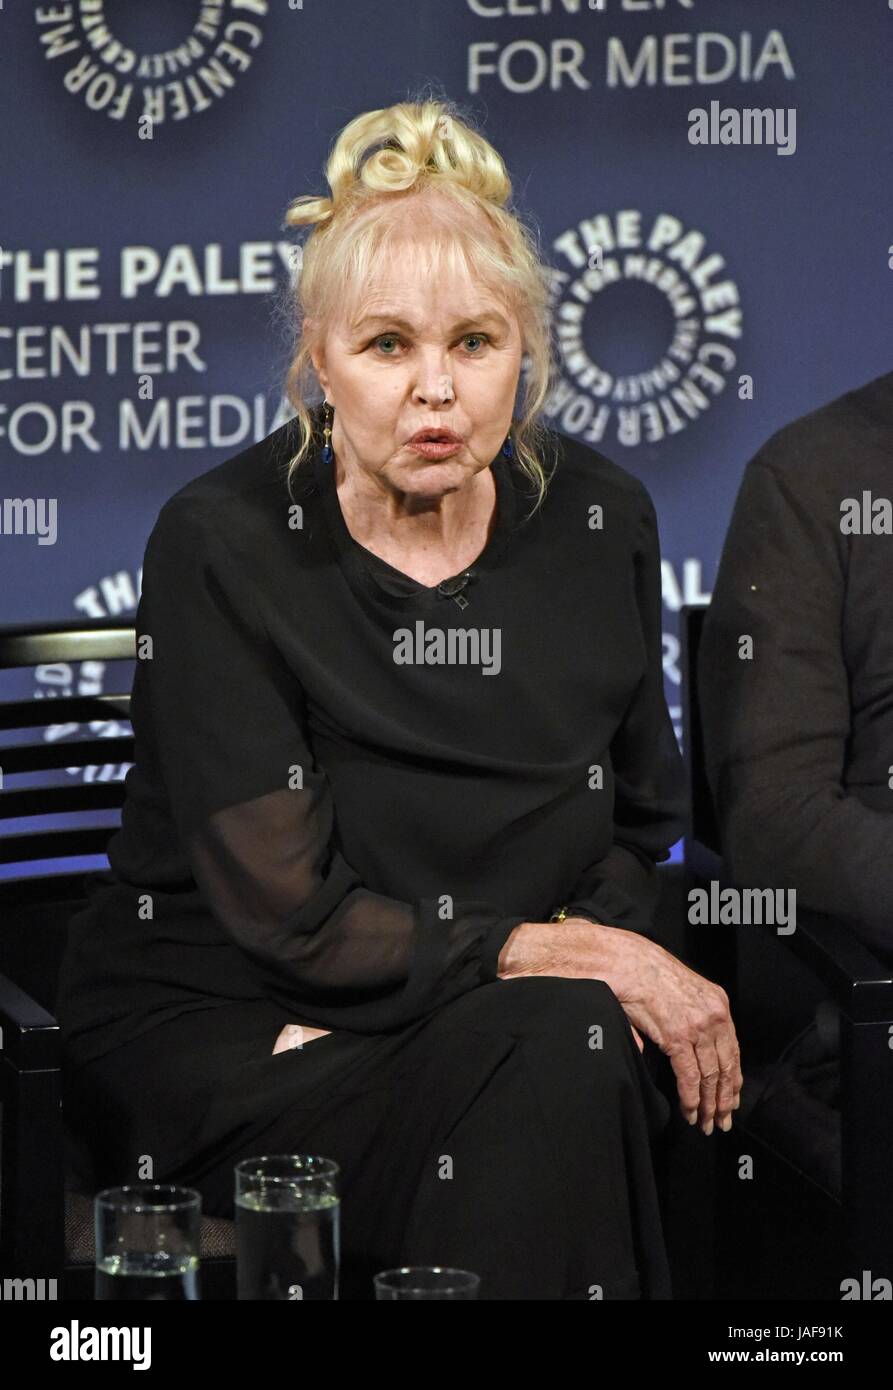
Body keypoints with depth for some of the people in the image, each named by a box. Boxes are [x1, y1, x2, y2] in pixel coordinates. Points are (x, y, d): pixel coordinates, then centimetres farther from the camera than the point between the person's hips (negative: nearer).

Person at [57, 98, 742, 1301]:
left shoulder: (597, 521, 1)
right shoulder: (222, 546, -13)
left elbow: (638, 828, 12)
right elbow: (287, 917, -15)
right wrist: (559, 953, -17)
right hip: (212, 1034, -4)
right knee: (556, 1045, -30)